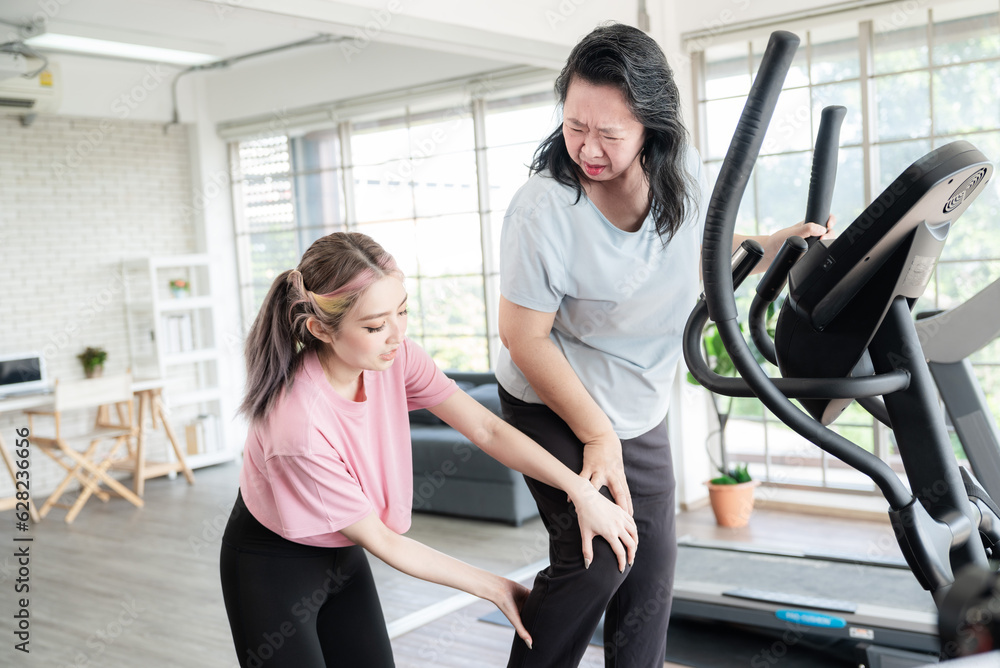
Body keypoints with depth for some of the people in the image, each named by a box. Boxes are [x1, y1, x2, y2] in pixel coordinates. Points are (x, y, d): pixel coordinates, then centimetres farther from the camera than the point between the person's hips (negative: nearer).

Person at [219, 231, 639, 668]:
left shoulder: (395, 357, -19)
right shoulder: (298, 428, -36)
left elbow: (486, 430, -14)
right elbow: (379, 540, -24)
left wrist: (581, 490, -24)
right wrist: (495, 589, -17)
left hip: (342, 552, 6)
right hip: (274, 567, -6)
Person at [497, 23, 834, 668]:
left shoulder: (685, 172, -11)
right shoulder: (543, 210, -30)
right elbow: (524, 336, -21)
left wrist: (772, 245, -6)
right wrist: (596, 435, -17)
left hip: (642, 412, 6)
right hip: (554, 408, -6)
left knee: (653, 565, 12)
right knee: (597, 559, -12)